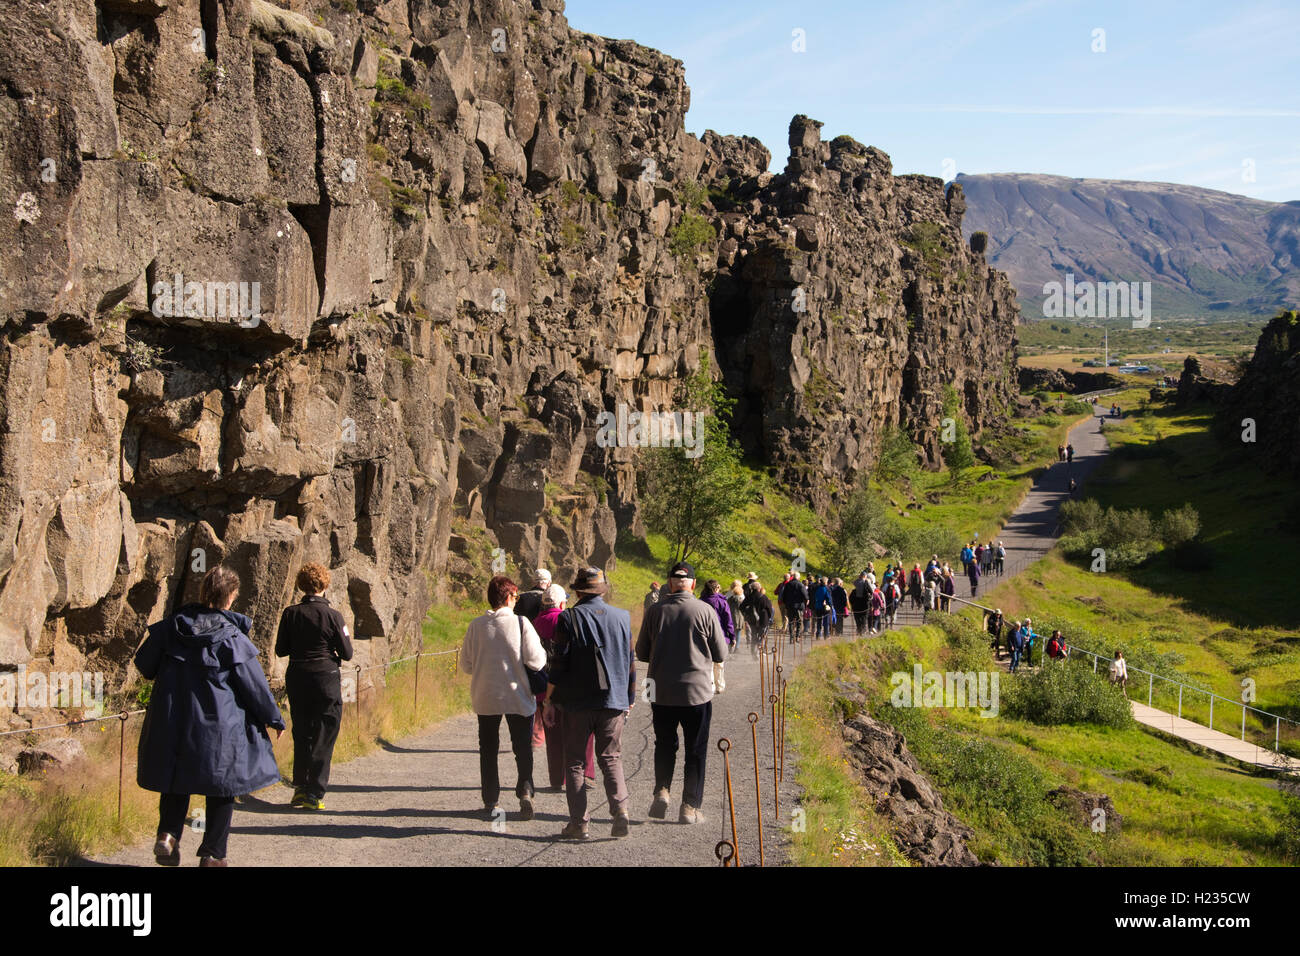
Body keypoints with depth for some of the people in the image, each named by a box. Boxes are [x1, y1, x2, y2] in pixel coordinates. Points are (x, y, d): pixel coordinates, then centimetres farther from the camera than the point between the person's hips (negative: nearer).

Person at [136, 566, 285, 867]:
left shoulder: (172, 625, -1)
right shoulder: (232, 636, -12)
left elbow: (143, 663, 8)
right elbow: (254, 684, -7)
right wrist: (274, 719, 5)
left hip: (172, 718, 3)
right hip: (219, 724, -3)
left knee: (176, 779, 19)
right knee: (222, 787, 9)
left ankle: (168, 833, -1)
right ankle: (212, 854, 9)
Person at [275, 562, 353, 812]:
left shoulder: (291, 614, -3)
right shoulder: (333, 616, -11)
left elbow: (281, 650, 3)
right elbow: (346, 654, -7)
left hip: (297, 679, 3)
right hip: (326, 679, -3)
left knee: (301, 735, 16)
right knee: (323, 738, 3)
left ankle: (300, 788, 19)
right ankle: (314, 794, 3)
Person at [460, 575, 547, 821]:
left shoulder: (476, 625, -4)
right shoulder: (520, 623, -11)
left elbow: (466, 664, 2)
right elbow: (535, 660, -14)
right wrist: (542, 652, 8)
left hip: (485, 697, 2)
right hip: (518, 697, -2)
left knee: (488, 750, 14)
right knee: (523, 748, 11)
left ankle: (490, 802, 13)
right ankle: (525, 790, -9)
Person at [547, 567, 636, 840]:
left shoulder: (568, 618, -7)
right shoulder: (622, 617, 4)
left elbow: (559, 663, -8)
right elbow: (630, 662, 9)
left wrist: (549, 700, 0)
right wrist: (629, 700, 18)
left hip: (575, 704, -3)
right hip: (613, 701, 3)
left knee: (574, 762, 6)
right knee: (611, 759, 12)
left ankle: (579, 823, 5)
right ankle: (620, 809, -5)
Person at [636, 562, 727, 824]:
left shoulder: (655, 611, -3)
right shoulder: (705, 611, -8)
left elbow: (641, 653, 6)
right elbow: (721, 655, -2)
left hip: (661, 692, 2)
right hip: (697, 692, -2)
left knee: (665, 744, 19)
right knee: (696, 750, 9)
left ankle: (662, 790, 1)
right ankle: (690, 806, 9)